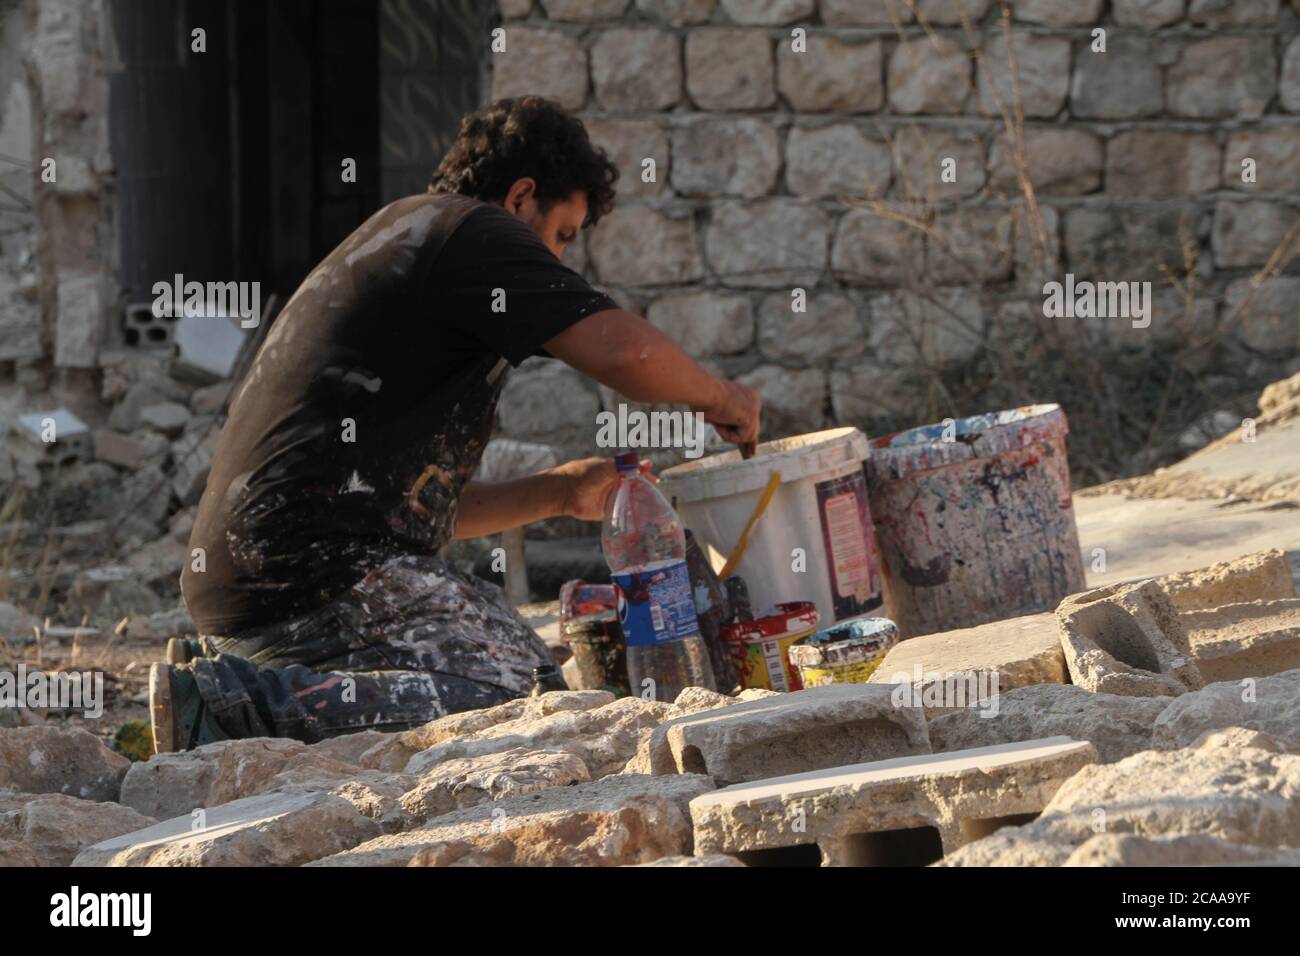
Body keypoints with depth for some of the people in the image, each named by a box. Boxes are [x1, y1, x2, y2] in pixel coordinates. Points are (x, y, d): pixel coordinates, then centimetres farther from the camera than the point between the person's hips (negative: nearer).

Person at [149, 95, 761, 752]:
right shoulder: (469, 231, 0)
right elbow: (624, 351, -12)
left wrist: (556, 494, 28)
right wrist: (716, 397, 7)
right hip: (315, 569, -10)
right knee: (523, 693, -17)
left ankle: (239, 682, 5)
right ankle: (245, 699, -19)